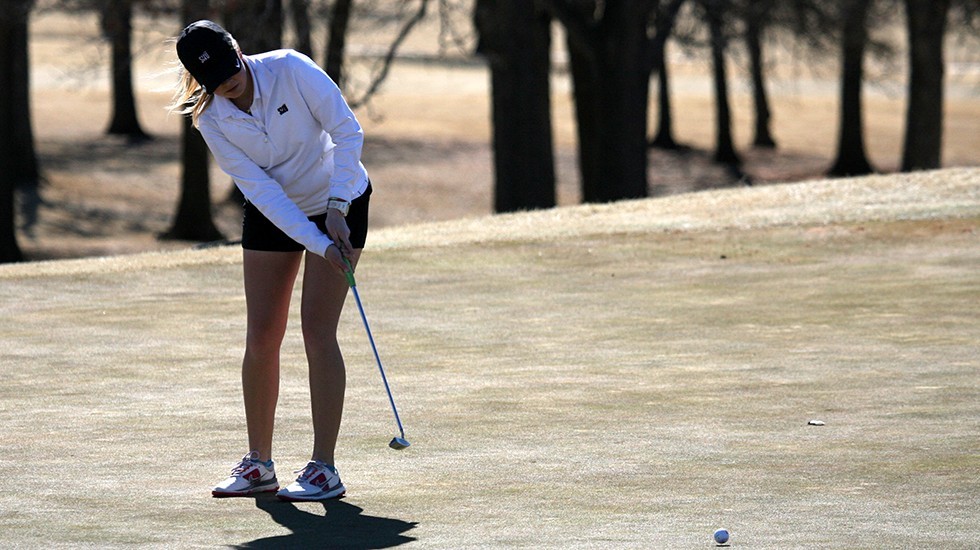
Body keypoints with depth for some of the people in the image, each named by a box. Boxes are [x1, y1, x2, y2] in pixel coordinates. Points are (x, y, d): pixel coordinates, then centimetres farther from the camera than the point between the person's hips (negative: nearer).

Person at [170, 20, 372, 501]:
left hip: (338, 203, -3)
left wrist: (337, 208, -25)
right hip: (272, 213, 3)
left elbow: (347, 131, -19)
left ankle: (324, 469, -9)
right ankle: (258, 465, 13)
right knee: (261, 336, 0)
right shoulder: (211, 121, -15)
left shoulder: (290, 69, -23)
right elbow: (263, 190, -19)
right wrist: (320, 246, -27)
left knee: (317, 331, -12)